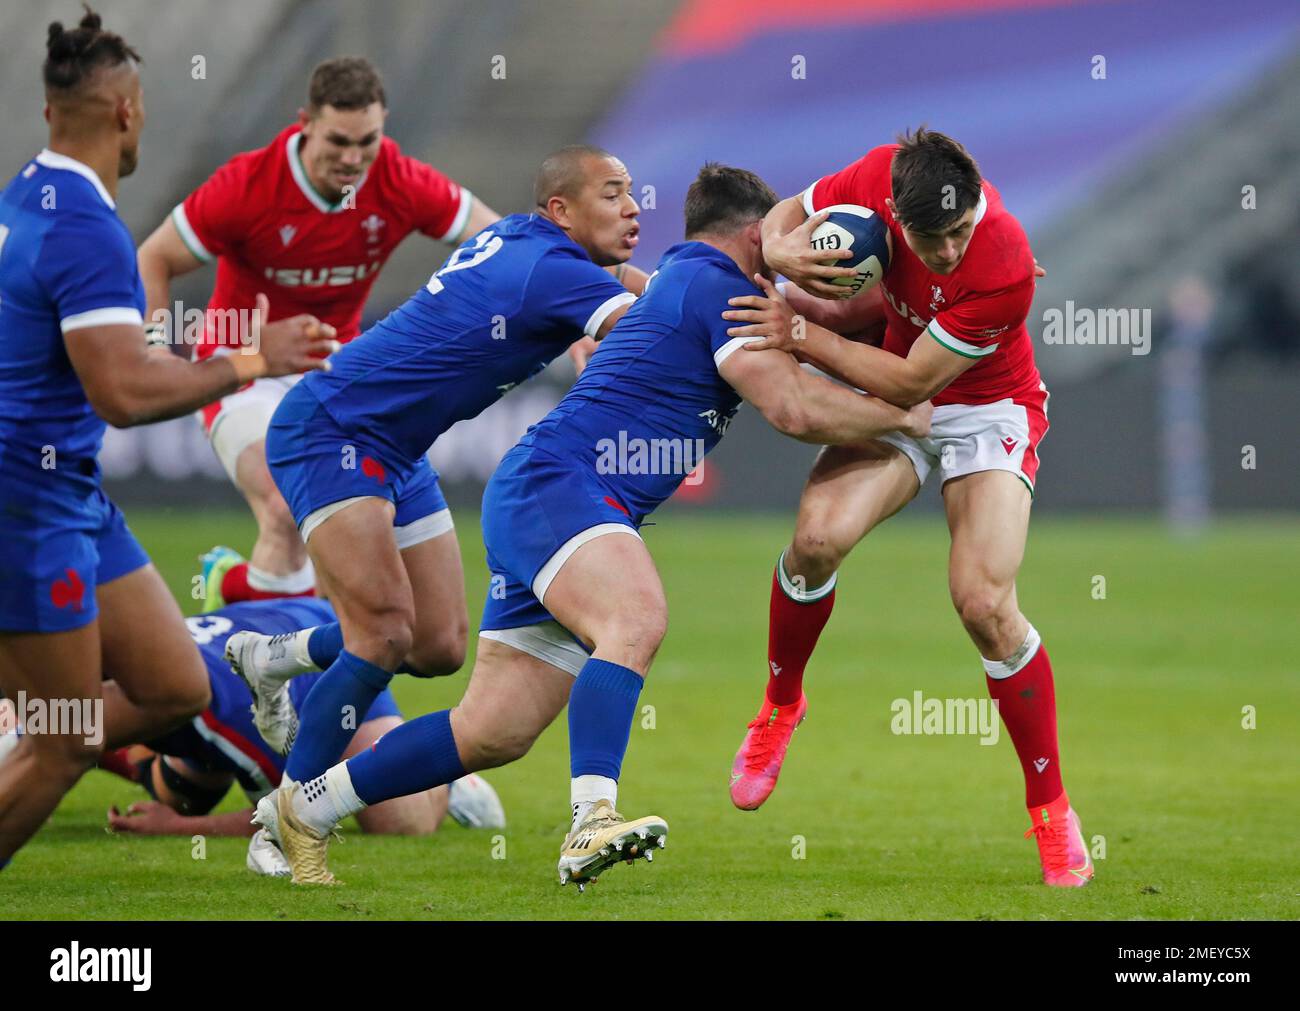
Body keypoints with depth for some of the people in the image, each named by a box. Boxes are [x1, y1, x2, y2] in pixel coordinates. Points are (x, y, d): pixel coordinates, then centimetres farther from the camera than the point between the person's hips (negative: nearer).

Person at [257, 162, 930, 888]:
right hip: (557, 483, -10)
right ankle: (593, 822, -51)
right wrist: (903, 417, 1)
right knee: (636, 618, -35)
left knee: (495, 733, 6)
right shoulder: (715, 286, -5)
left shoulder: (680, 278, 25)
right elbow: (794, 409, -12)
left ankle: (305, 808, 17)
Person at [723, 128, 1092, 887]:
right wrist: (781, 250, -24)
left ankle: (1052, 810, -3)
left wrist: (805, 336, -23)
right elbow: (788, 214, -1)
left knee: (985, 603, -20)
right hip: (892, 400, 4)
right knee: (819, 535, -22)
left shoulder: (1005, 270, -35)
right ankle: (782, 705, 8)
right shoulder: (878, 177, -22)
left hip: (987, 413, -4)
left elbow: (910, 382, -26)